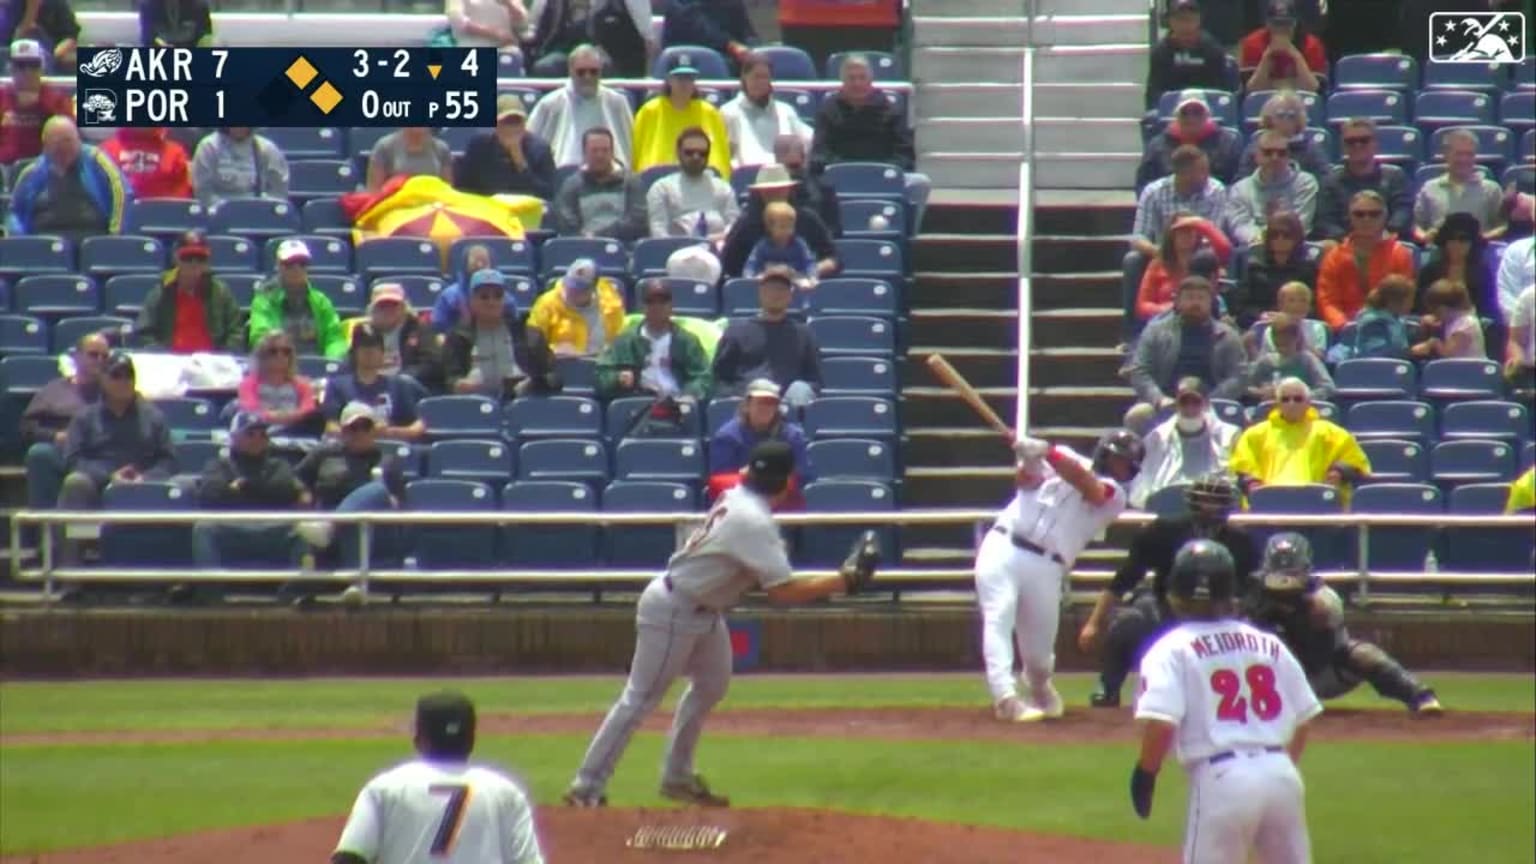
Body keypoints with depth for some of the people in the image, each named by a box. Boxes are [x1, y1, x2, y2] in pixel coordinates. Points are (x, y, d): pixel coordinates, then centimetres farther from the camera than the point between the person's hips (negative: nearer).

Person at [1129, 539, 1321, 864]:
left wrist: (1145, 775, 0)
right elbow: (1303, 717, 16)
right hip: (1282, 774, 5)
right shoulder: (1269, 644, 15)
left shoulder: (1172, 650, -1)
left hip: (1221, 779, -5)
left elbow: (1160, 723, -14)